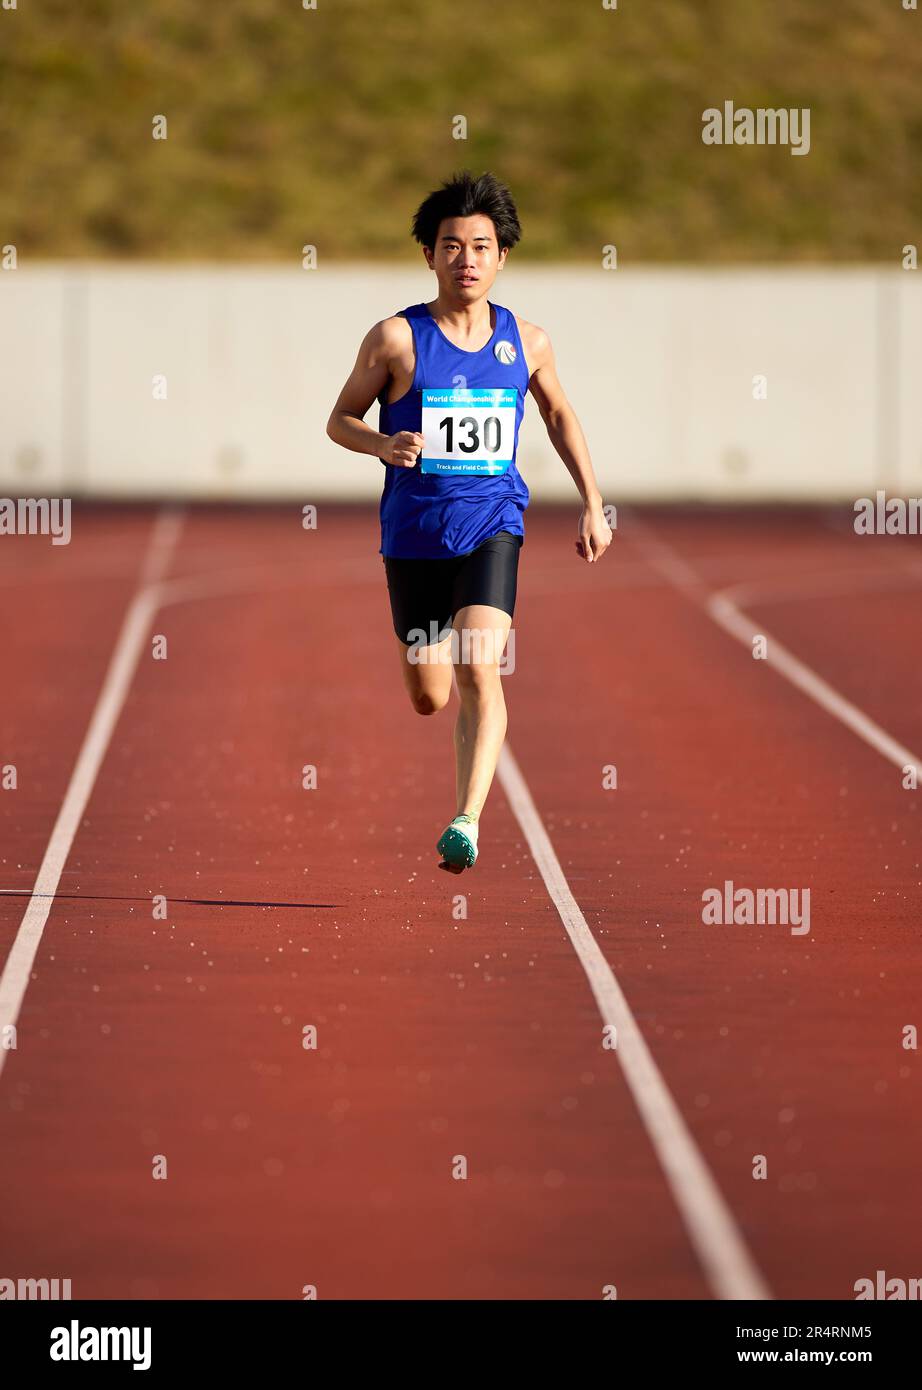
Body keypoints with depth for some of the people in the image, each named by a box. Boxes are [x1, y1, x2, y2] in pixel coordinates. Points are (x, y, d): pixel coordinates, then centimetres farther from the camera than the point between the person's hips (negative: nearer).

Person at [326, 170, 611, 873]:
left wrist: (593, 506, 15)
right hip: (414, 529, 0)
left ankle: (467, 823, -25)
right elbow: (341, 418, 3)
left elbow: (560, 414, 19)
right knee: (429, 697, 9)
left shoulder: (526, 341, 2)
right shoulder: (396, 338, -6)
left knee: (479, 669, -21)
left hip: (491, 523, 0)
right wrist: (383, 444, -19)